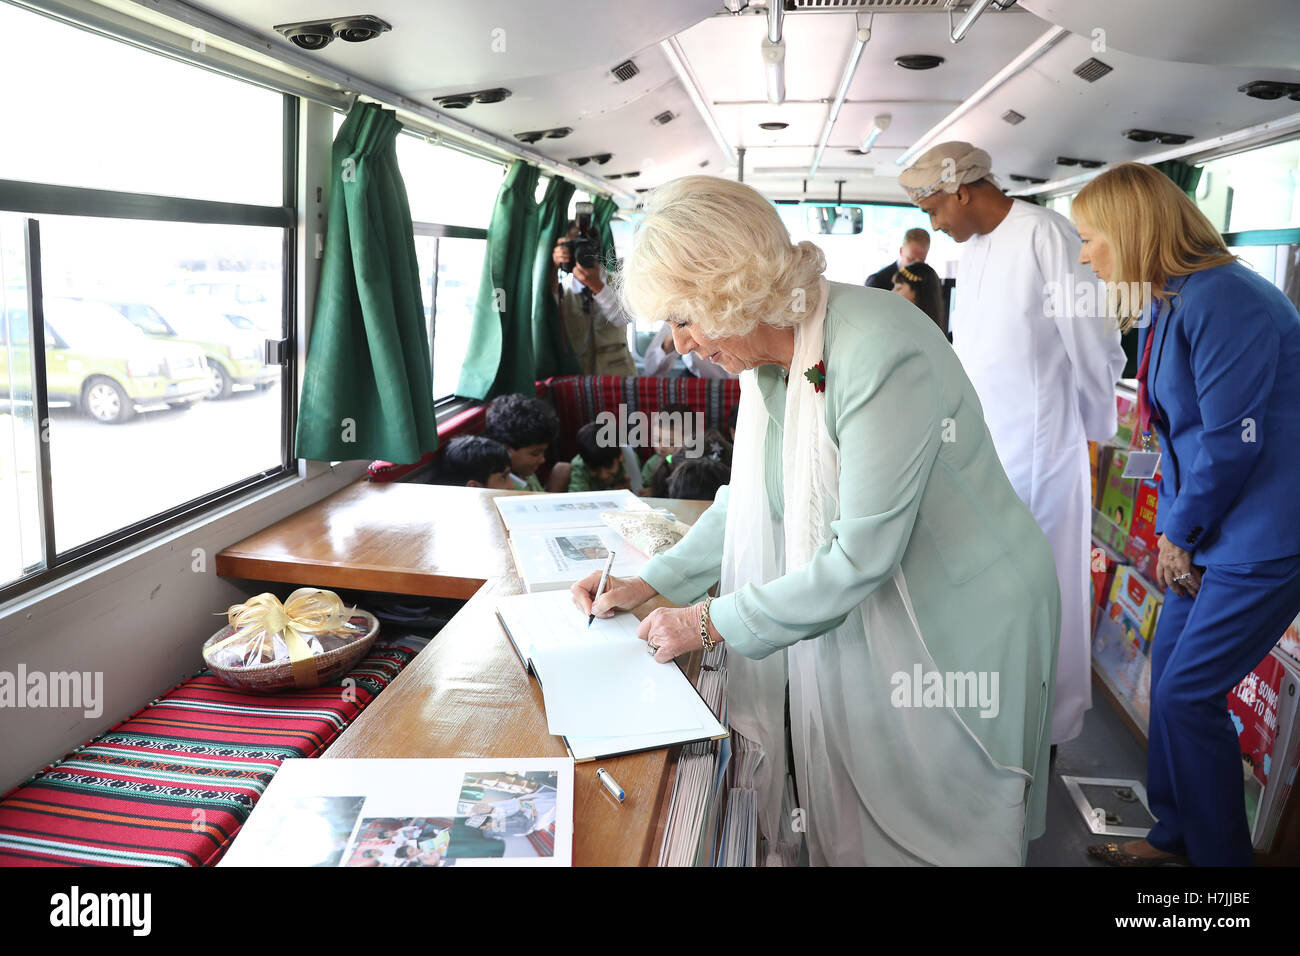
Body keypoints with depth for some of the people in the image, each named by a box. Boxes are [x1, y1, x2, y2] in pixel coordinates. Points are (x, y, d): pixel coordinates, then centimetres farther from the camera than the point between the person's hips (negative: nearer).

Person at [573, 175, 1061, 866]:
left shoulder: (880, 353, -28)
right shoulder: (771, 357, -2)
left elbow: (863, 556, -28)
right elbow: (750, 499, 10)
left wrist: (710, 621, -20)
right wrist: (649, 582, 3)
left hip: (955, 626, -7)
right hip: (844, 621, 7)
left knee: (933, 838, 13)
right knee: (841, 831, 19)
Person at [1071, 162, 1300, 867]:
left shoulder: (1223, 300, -21)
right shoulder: (1159, 310, 10)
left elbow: (1233, 443, -22)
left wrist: (1179, 531, -9)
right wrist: (1171, 529, 4)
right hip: (1209, 530, 9)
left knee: (1187, 696, -3)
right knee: (1169, 673, 14)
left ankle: (1219, 852, 17)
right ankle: (1174, 834, 31)